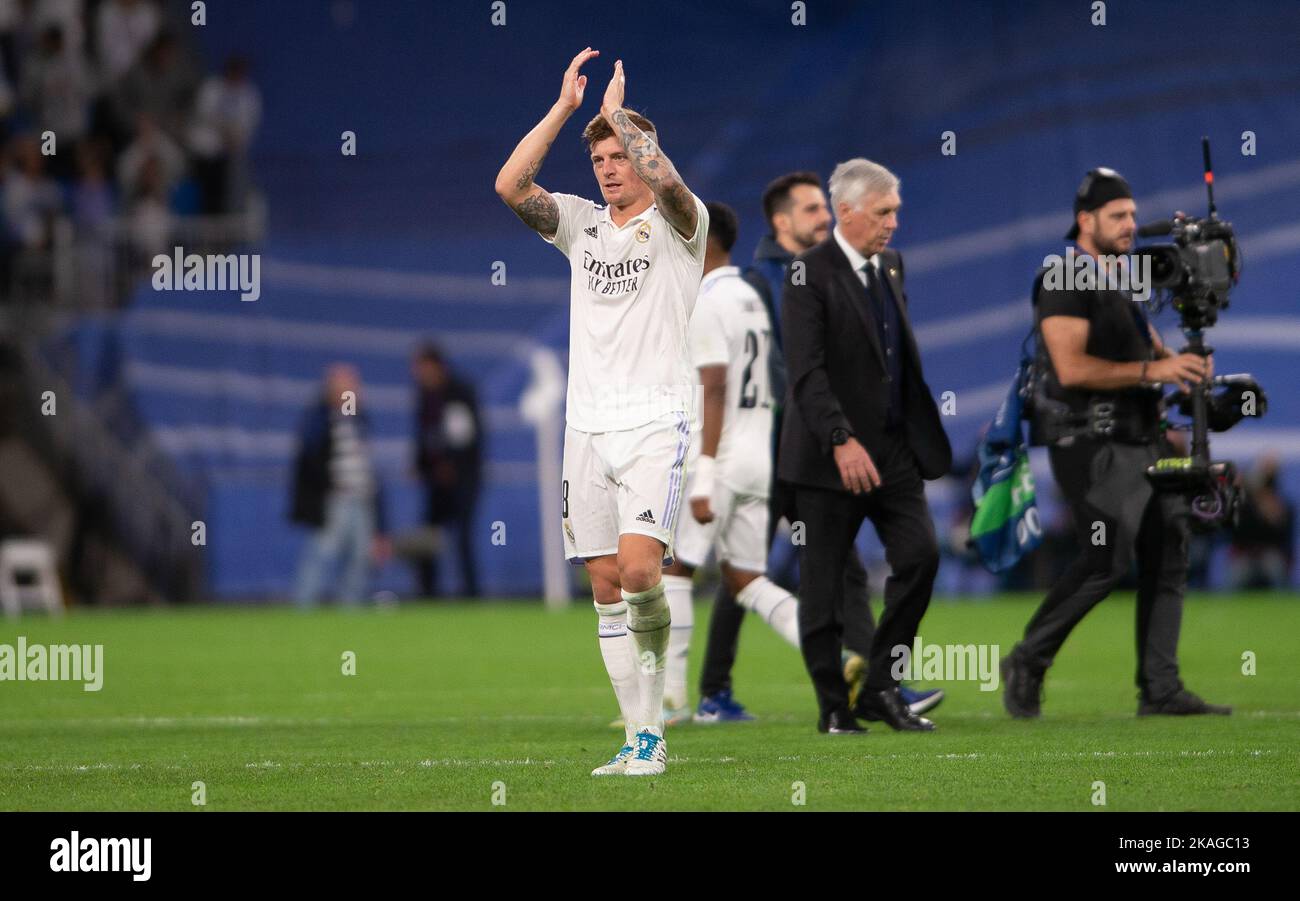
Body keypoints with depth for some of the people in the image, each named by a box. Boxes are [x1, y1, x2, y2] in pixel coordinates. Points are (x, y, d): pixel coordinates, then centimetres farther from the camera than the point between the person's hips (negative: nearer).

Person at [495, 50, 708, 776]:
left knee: (638, 571, -20)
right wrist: (566, 107, -4)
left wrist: (619, 111, -10)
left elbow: (666, 179, -22)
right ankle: (644, 737, 5)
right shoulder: (582, 224, 14)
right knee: (606, 587, 1)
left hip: (655, 423, -5)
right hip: (588, 427, 5)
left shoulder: (677, 222, 1)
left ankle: (654, 728, 0)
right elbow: (510, 185, -1)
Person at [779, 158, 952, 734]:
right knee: (824, 583, 1)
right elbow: (806, 371, -18)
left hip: (892, 449, 6)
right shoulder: (810, 275, -11)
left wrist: (920, 434, 15)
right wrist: (841, 440, -27)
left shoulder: (891, 267, 12)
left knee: (920, 555, -6)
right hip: (830, 455, -6)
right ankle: (834, 705, 10)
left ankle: (881, 688, 4)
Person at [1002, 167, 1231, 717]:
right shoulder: (1065, 280, -11)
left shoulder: (1120, 278, 18)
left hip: (1143, 439, 9)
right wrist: (1151, 371, -22)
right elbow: (1073, 368, -21)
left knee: (1167, 557, 5)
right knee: (1106, 561, -13)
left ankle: (1160, 689, 7)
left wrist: (1183, 363, 0)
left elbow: (1149, 349, 23)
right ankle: (1027, 663, 1)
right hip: (1094, 443, -9)